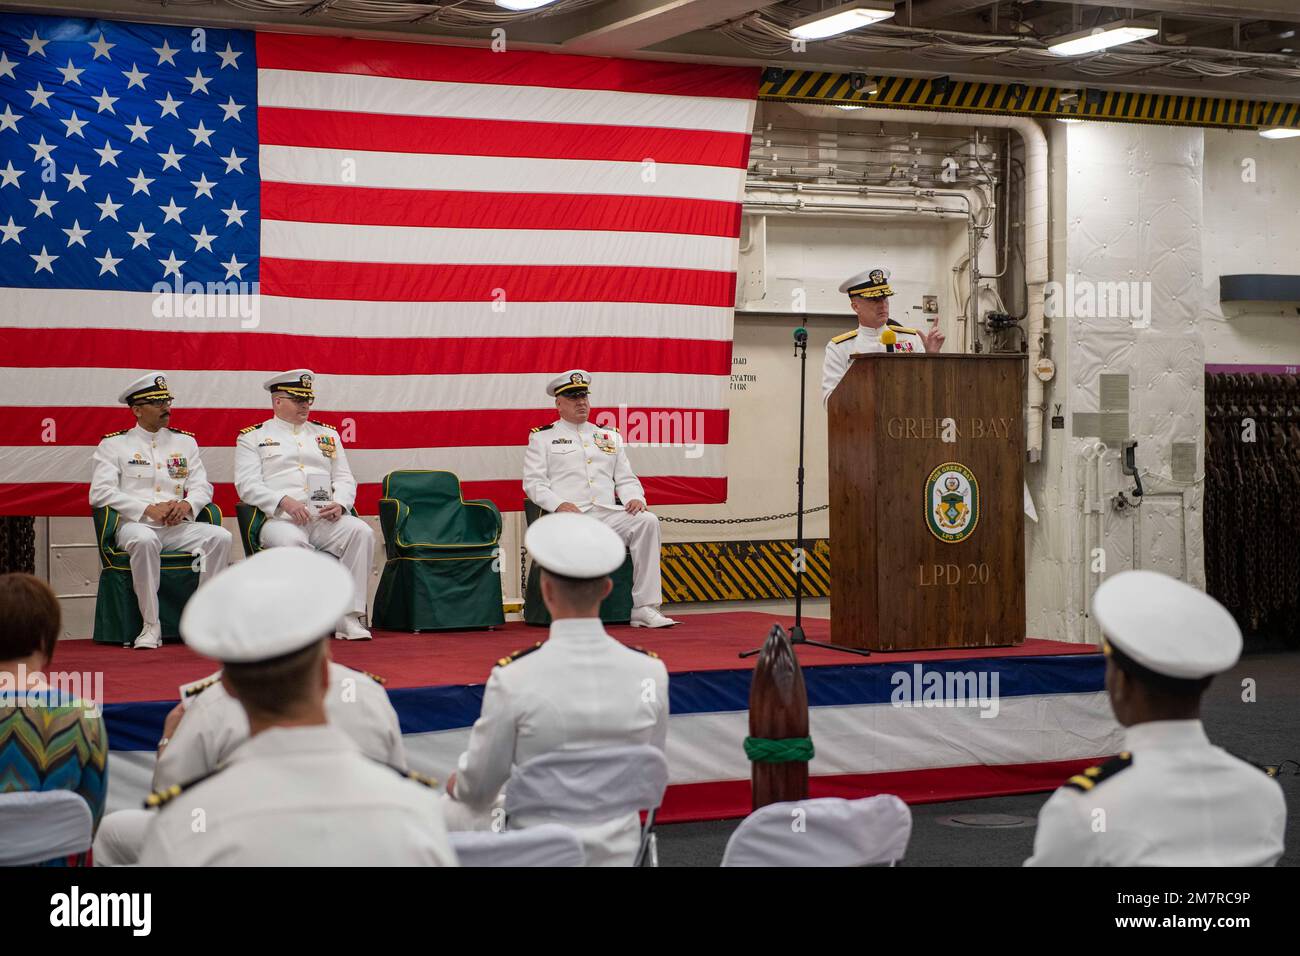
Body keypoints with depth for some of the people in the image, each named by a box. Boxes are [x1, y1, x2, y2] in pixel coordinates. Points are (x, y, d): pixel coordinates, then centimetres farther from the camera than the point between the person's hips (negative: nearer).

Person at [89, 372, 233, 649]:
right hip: (135, 524, -4)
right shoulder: (113, 444, 8)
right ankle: (151, 627, -32)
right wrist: (148, 509, -15)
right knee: (144, 540, -39)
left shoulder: (185, 442, 20)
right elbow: (100, 492, -4)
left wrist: (187, 504, -11)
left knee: (221, 536, -24)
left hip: (178, 527, 4)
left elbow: (202, 486, 15)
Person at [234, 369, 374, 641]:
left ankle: (350, 617, -25)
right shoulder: (252, 437, 12)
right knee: (290, 542, -39)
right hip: (280, 519, -3)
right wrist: (284, 502, -17)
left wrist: (340, 504, -4)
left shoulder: (327, 434, 24)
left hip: (325, 518, 3)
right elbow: (247, 484, -1)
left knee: (361, 532, -27)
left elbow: (345, 478, 19)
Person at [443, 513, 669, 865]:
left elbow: (478, 789, -11)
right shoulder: (650, 673, -14)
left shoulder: (514, 678, -24)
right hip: (619, 850, 4)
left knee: (447, 810, 25)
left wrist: (457, 784, 12)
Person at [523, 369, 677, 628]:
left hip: (609, 514, 4)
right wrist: (559, 504, -14)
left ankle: (644, 608, -28)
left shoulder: (610, 436, 27)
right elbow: (533, 482, 4)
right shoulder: (542, 437, 15)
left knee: (647, 521, -25)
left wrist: (635, 498, 0)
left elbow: (625, 478, 23)